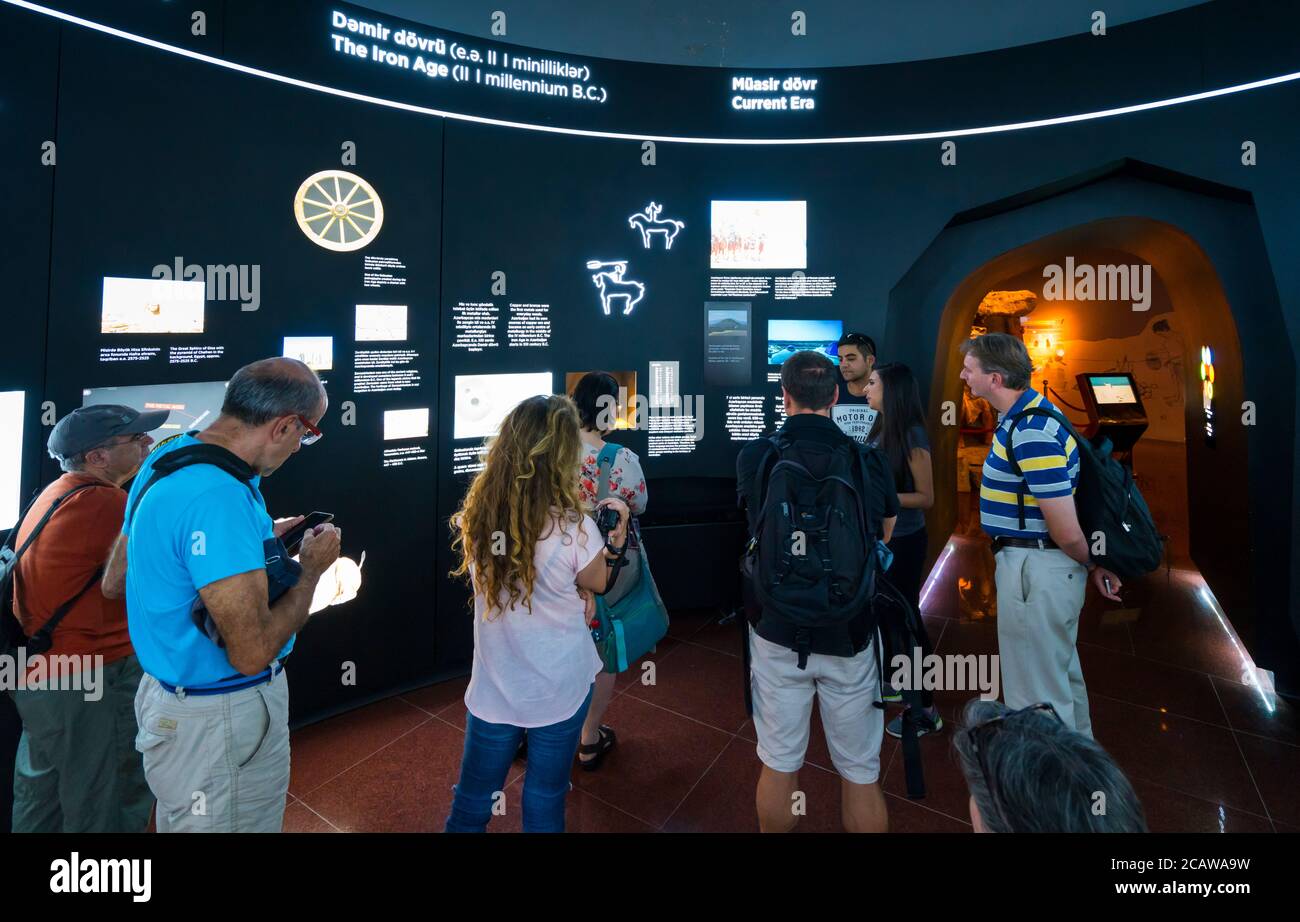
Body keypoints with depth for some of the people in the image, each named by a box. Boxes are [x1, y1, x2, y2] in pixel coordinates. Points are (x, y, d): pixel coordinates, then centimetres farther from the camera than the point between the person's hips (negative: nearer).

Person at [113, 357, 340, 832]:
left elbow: (126, 556, 15)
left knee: (181, 818, 28)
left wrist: (260, 539, 9)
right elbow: (252, 652, -31)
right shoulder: (220, 499, -32)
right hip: (220, 720, -9)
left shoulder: (167, 455, -1)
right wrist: (312, 568, -16)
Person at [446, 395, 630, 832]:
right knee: (544, 806, 19)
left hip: (494, 687, 3)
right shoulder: (572, 528, -23)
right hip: (559, 689, -2)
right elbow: (597, 584, -4)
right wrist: (617, 534, 8)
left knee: (470, 806, 21)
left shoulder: (474, 516, -12)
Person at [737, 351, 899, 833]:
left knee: (779, 763, 16)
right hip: (851, 635, 0)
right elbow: (884, 537, 7)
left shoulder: (751, 457, -9)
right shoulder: (871, 461, -9)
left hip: (777, 631, 1)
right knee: (861, 772, 17)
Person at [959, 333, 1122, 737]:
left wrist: (1090, 566, -5)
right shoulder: (1027, 416, 6)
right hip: (1045, 565, 11)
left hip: (1035, 568, -11)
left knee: (1035, 692, 5)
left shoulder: (1031, 434, -27)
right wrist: (1090, 566, 14)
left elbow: (1068, 532, -24)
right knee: (1062, 675, 28)